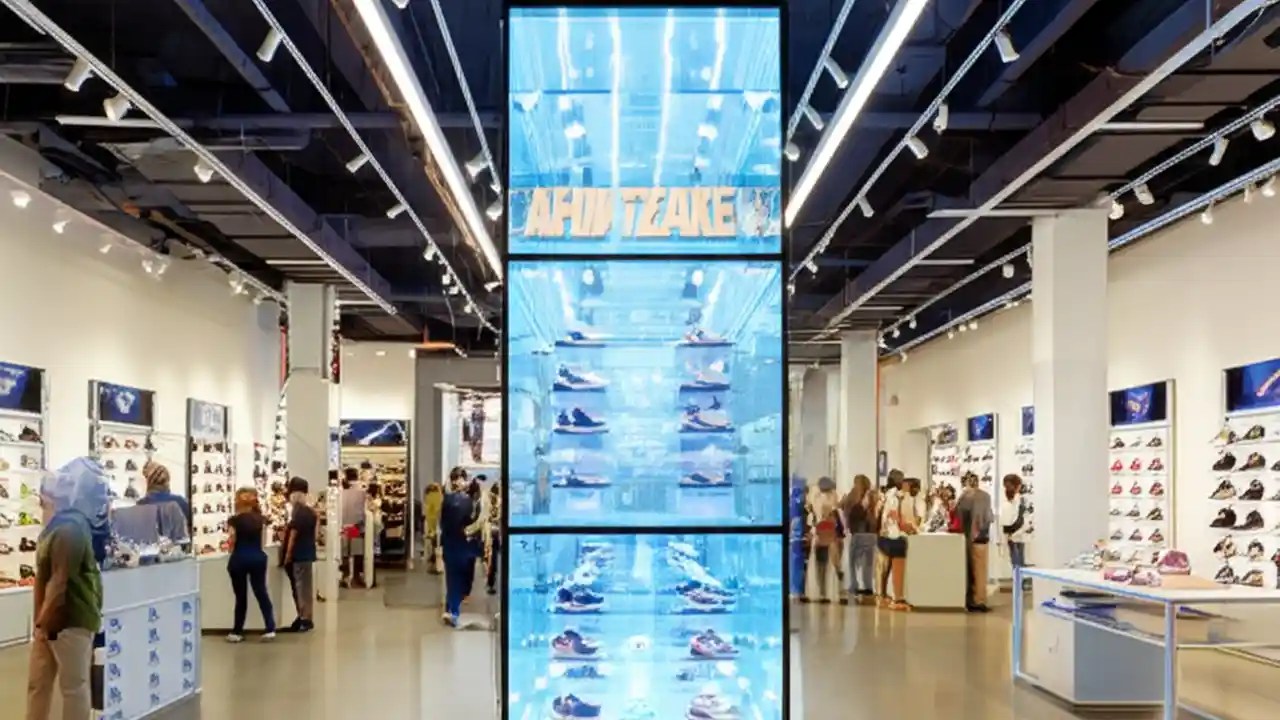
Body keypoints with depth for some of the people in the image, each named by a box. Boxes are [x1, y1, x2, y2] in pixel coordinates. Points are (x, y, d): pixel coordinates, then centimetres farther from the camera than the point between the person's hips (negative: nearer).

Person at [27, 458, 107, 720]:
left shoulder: (70, 529, -19)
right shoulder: (58, 526, 13)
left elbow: (60, 581, -23)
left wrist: (44, 621, -18)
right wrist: (41, 620, 13)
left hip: (71, 619, -10)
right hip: (52, 620, 10)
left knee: (73, 686, 0)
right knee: (38, 683, 15)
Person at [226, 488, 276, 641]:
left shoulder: (234, 520, -10)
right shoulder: (260, 519, 4)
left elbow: (232, 543, -4)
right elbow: (262, 540, 7)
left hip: (239, 559, -3)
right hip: (257, 558, 3)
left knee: (241, 596, 6)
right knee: (261, 593, 7)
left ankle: (237, 632, 12)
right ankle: (270, 629, 1)